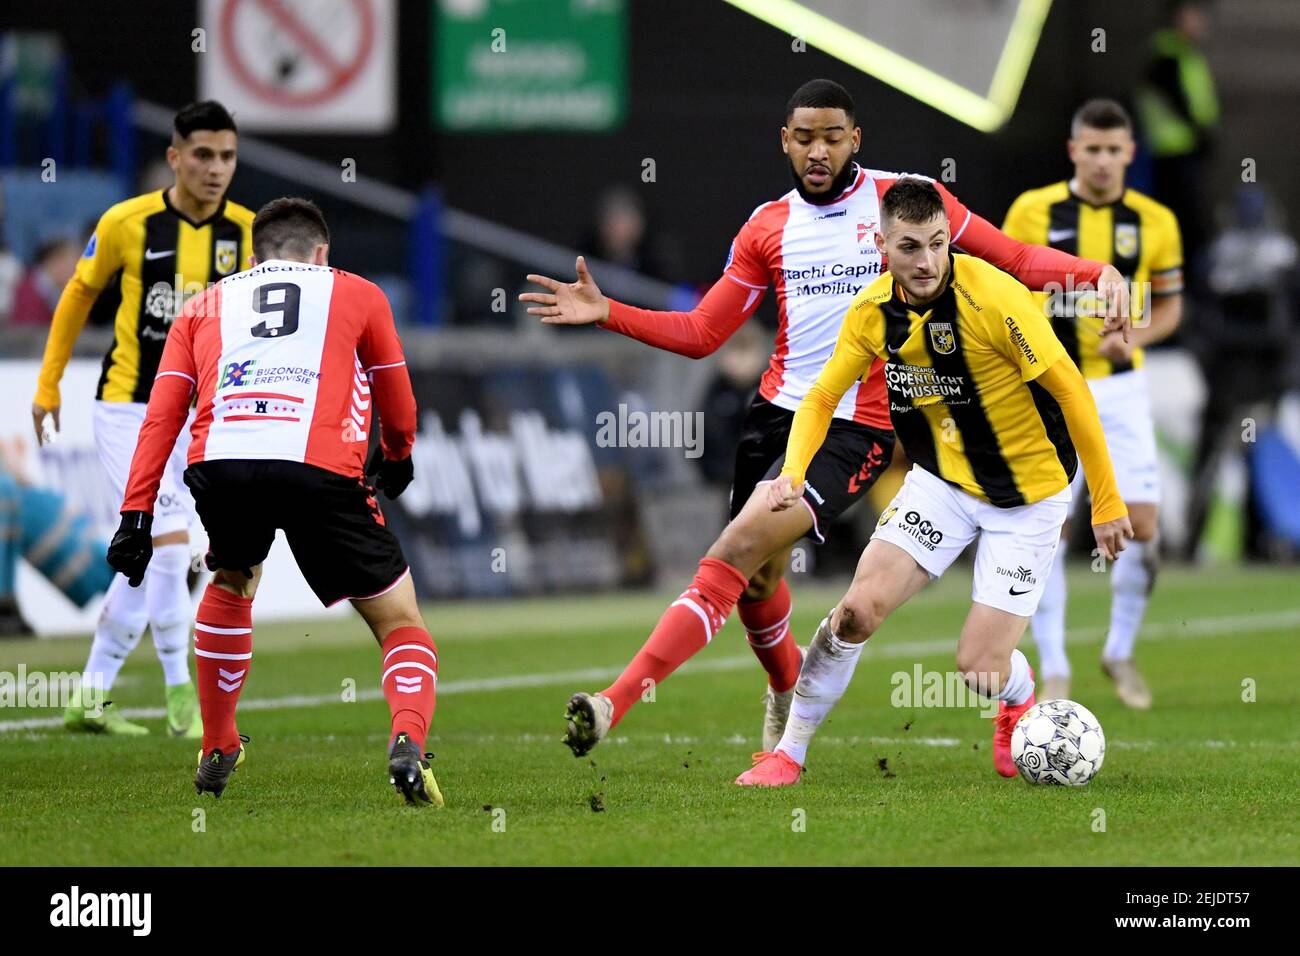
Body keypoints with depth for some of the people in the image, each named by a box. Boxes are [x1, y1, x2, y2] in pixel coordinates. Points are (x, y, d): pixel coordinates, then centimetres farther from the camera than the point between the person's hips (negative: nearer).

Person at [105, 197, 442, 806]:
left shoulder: (204, 307, 29)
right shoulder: (357, 295, 26)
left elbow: (161, 417, 17)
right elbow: (399, 412, 36)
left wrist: (135, 515, 14)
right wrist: (397, 459, 57)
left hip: (219, 466, 2)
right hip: (319, 467, -2)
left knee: (231, 584, 34)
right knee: (399, 621, 11)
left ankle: (216, 752, 38)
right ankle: (408, 740, -17)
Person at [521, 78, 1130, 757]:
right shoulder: (768, 228, 11)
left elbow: (1014, 258, 6)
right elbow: (701, 333, 14)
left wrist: (1098, 272, -10)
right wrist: (606, 313, 3)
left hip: (856, 428, -5)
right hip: (777, 411, 5)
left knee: (738, 552, -21)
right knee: (756, 581, 12)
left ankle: (616, 703, -28)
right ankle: (787, 689, 47)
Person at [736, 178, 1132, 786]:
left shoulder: (994, 298, -26)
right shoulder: (872, 312, -9)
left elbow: (1071, 392, -18)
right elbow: (822, 398, 4)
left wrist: (1106, 501, -14)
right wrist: (793, 472, -15)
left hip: (1028, 496, -4)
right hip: (941, 480, 4)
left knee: (980, 669, -8)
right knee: (860, 607, -14)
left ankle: (1018, 697, 31)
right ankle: (789, 752, 3)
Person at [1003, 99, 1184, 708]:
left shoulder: (1155, 222, 0)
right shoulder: (1033, 211, -3)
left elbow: (1169, 305, 10)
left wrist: (1136, 337, -10)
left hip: (1119, 388, 1)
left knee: (1141, 526, -7)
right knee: (1046, 530, -4)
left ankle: (1120, 652, 15)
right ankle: (1053, 670, 6)